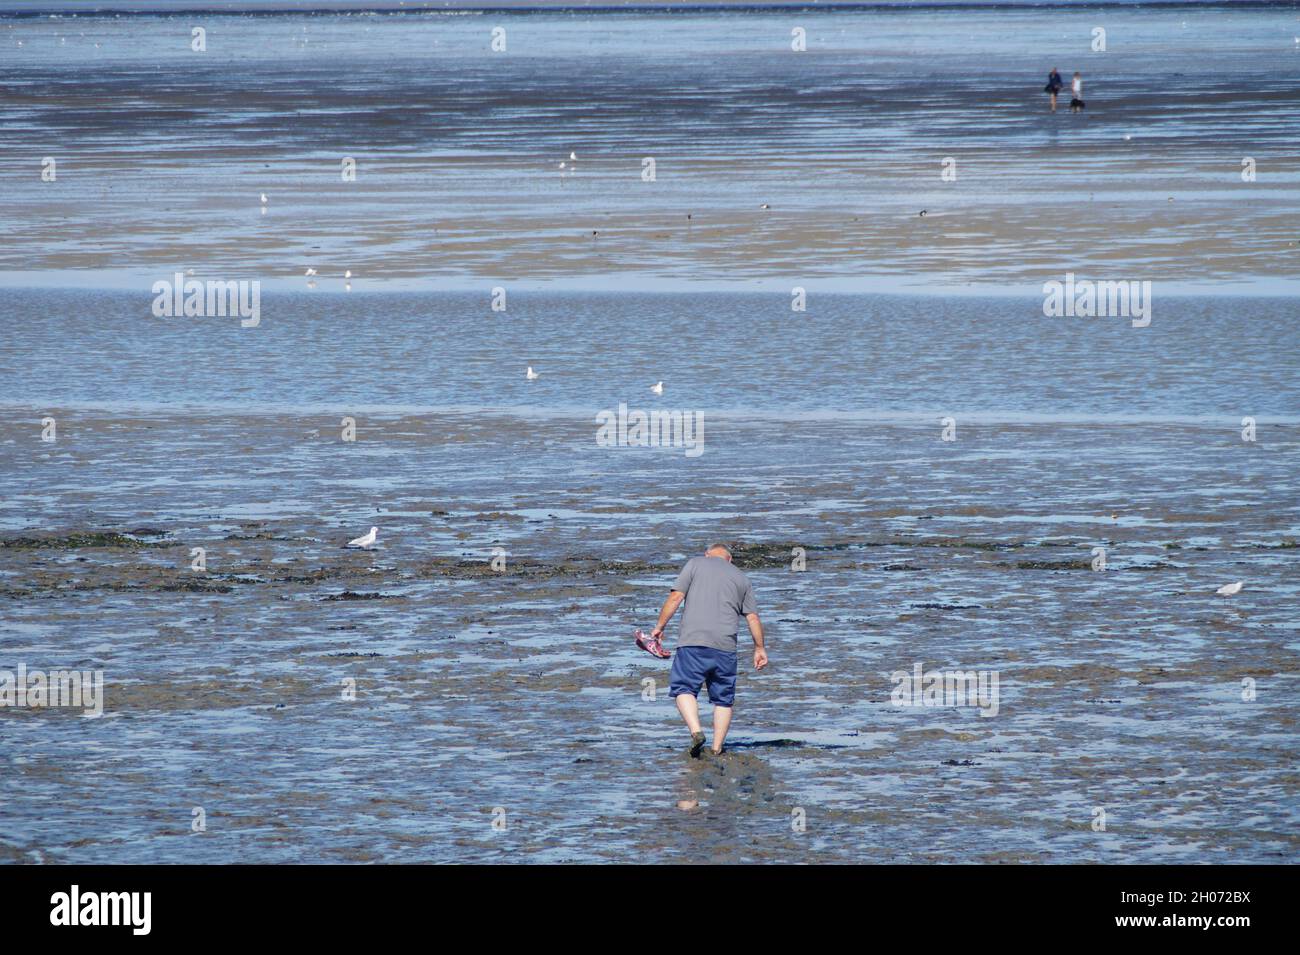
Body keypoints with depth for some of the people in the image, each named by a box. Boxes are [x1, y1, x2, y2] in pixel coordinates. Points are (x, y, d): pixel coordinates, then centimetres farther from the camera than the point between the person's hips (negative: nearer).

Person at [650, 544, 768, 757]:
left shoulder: (695, 564, 10)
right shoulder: (741, 578, 18)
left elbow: (675, 597, 0)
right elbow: (753, 617, 15)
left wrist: (660, 626, 7)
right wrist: (759, 648, 24)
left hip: (693, 640, -3)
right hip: (725, 647, 3)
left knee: (684, 689, 3)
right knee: (723, 699, 11)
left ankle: (696, 731, -20)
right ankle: (716, 750, 7)